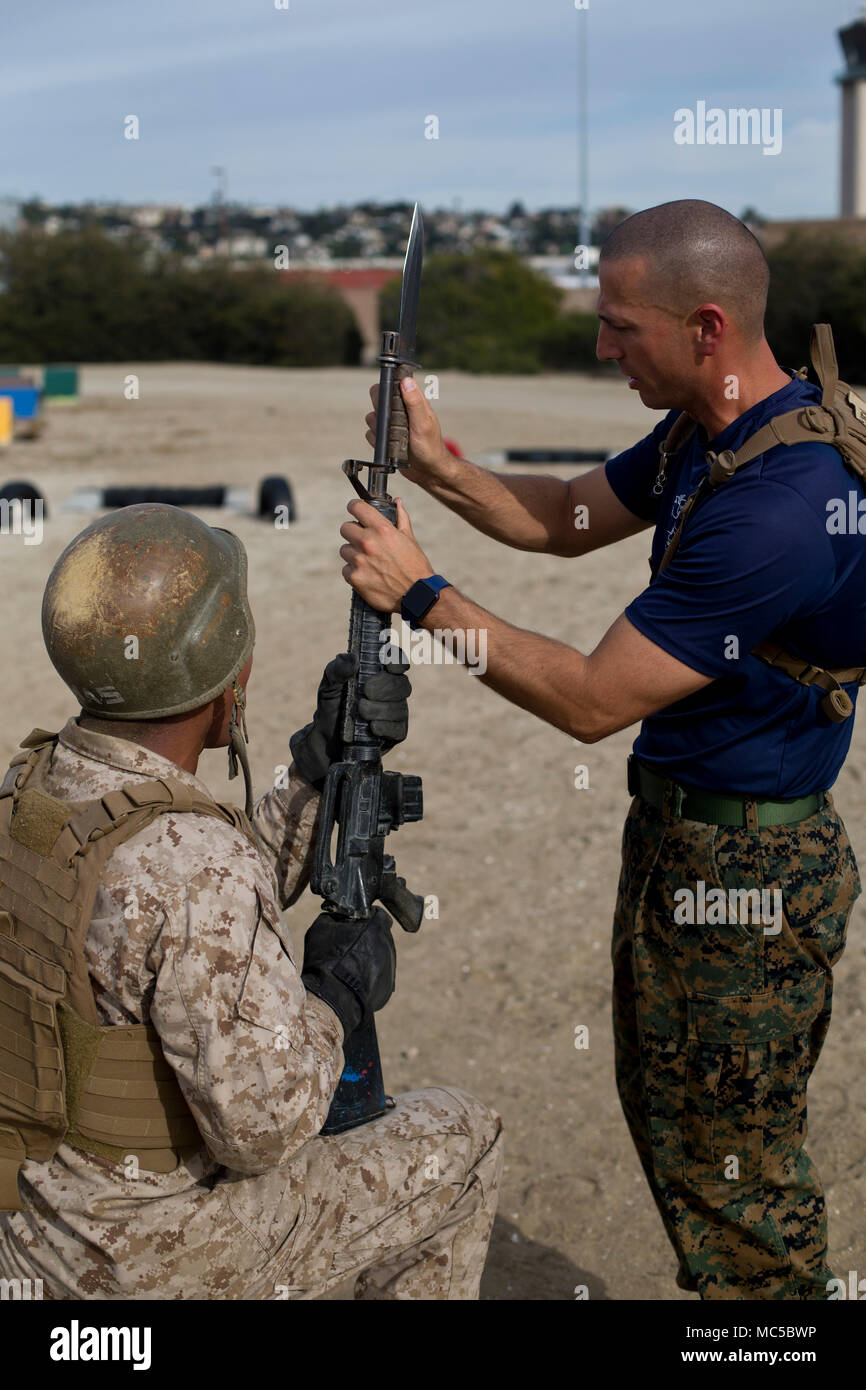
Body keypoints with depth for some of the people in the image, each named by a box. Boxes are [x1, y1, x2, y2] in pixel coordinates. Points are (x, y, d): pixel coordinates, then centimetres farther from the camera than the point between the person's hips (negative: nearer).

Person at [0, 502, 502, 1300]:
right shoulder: (188, 862, -32)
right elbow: (264, 1123, -29)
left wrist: (327, 757, 0)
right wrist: (339, 994, -11)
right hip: (162, 1253, -8)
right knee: (457, 1140, 11)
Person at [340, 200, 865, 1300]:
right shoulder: (704, 433, 1)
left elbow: (591, 701, -26)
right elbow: (567, 520, 17)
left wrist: (421, 594, -19)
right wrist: (436, 466, 0)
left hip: (749, 869, -10)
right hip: (673, 830, 10)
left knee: (731, 1165, 7)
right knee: (659, 1105, 25)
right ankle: (716, 1284, 44)